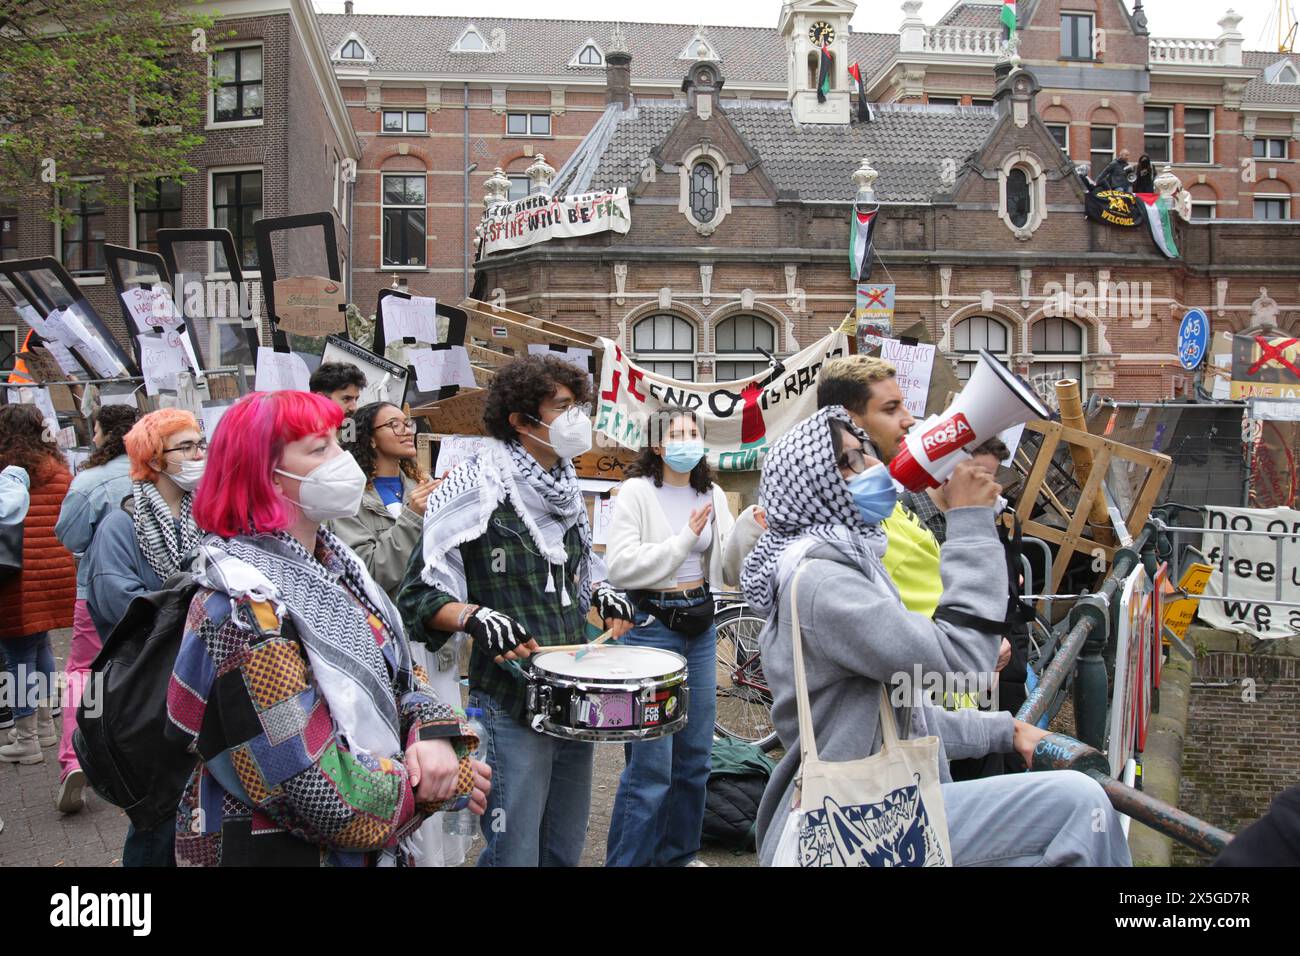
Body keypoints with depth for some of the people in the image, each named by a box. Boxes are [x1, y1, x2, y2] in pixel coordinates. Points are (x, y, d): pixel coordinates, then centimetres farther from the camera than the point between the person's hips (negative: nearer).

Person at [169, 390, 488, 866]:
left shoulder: (330, 563, 0)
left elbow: (401, 671, 6)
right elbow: (326, 797, -27)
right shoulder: (245, 611, -25)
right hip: (274, 849, -7)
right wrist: (448, 785, -14)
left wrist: (434, 733, -14)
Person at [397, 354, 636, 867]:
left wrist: (599, 594, 6)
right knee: (515, 853, 2)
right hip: (511, 706, -7)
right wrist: (476, 618, -28)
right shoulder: (477, 489, -12)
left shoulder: (567, 492, 10)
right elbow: (419, 596, -11)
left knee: (564, 851, 18)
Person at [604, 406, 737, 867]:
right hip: (651, 626, -6)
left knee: (695, 755, 13)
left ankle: (678, 854, 30)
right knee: (651, 764, -6)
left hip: (701, 625, 6)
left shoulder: (713, 495, 8)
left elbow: (728, 567, 4)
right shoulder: (637, 491, -8)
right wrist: (683, 541, -19)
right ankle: (627, 857, 11)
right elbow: (620, 567, -17)